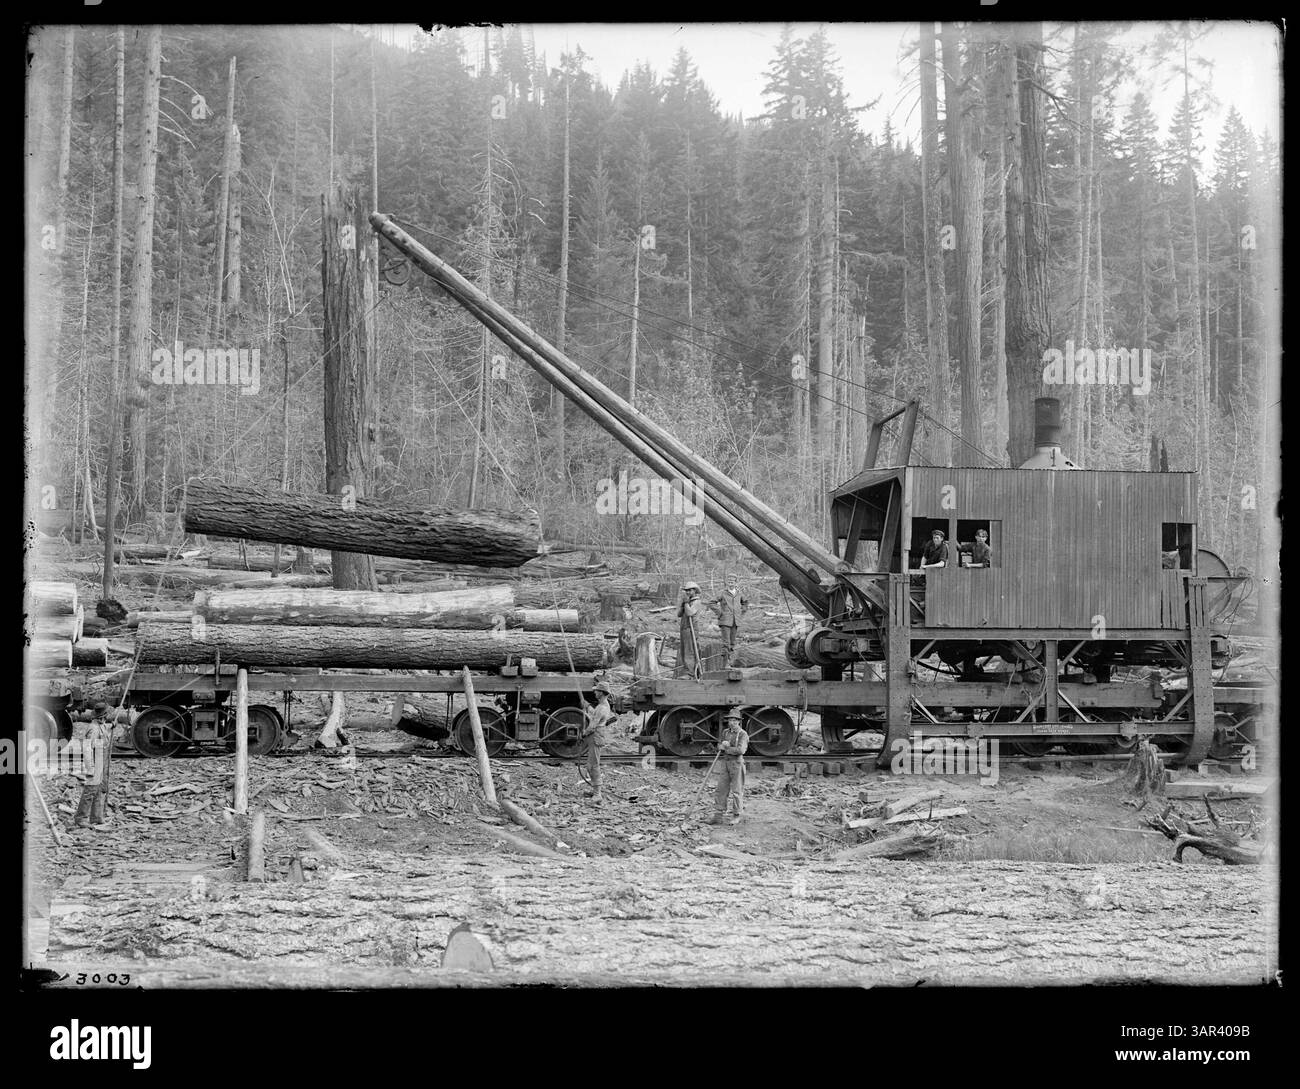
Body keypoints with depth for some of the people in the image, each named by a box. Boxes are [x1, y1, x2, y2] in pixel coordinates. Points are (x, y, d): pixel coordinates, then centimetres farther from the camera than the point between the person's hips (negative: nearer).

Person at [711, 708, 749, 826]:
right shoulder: (725, 732, 14)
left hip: (736, 763, -6)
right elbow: (719, 746, 11)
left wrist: (726, 749, -9)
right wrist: (723, 744, -12)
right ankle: (718, 815, 5)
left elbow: (740, 750, -17)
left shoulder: (743, 734, -5)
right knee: (721, 789, 3)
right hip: (724, 762, 6)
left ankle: (737, 816, 8)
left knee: (737, 791, 0)